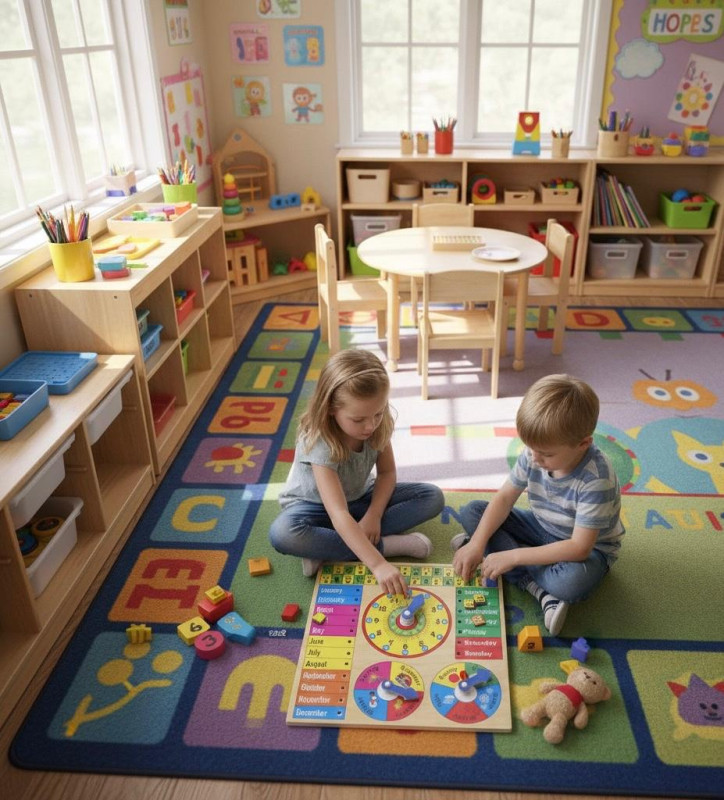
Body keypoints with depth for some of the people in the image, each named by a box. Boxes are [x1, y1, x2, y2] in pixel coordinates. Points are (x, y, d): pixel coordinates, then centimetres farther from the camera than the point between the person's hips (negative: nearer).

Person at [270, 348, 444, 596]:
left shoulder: (379, 425, -19)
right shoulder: (320, 442, -35)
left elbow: (387, 472, -5)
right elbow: (339, 515, -43)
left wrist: (373, 515, -23)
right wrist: (378, 564, -51)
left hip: (359, 497, 6)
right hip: (315, 505, -5)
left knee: (433, 497, -13)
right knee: (282, 533, -38)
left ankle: (324, 549, -22)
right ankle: (387, 544, -24)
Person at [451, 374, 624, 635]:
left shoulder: (596, 479, -33)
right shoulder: (534, 453, -17)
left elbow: (579, 547, -33)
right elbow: (504, 498, -9)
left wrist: (513, 557, -33)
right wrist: (477, 544, -23)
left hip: (588, 549, -6)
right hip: (541, 528, 7)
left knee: (574, 581, -42)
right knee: (471, 512, -10)